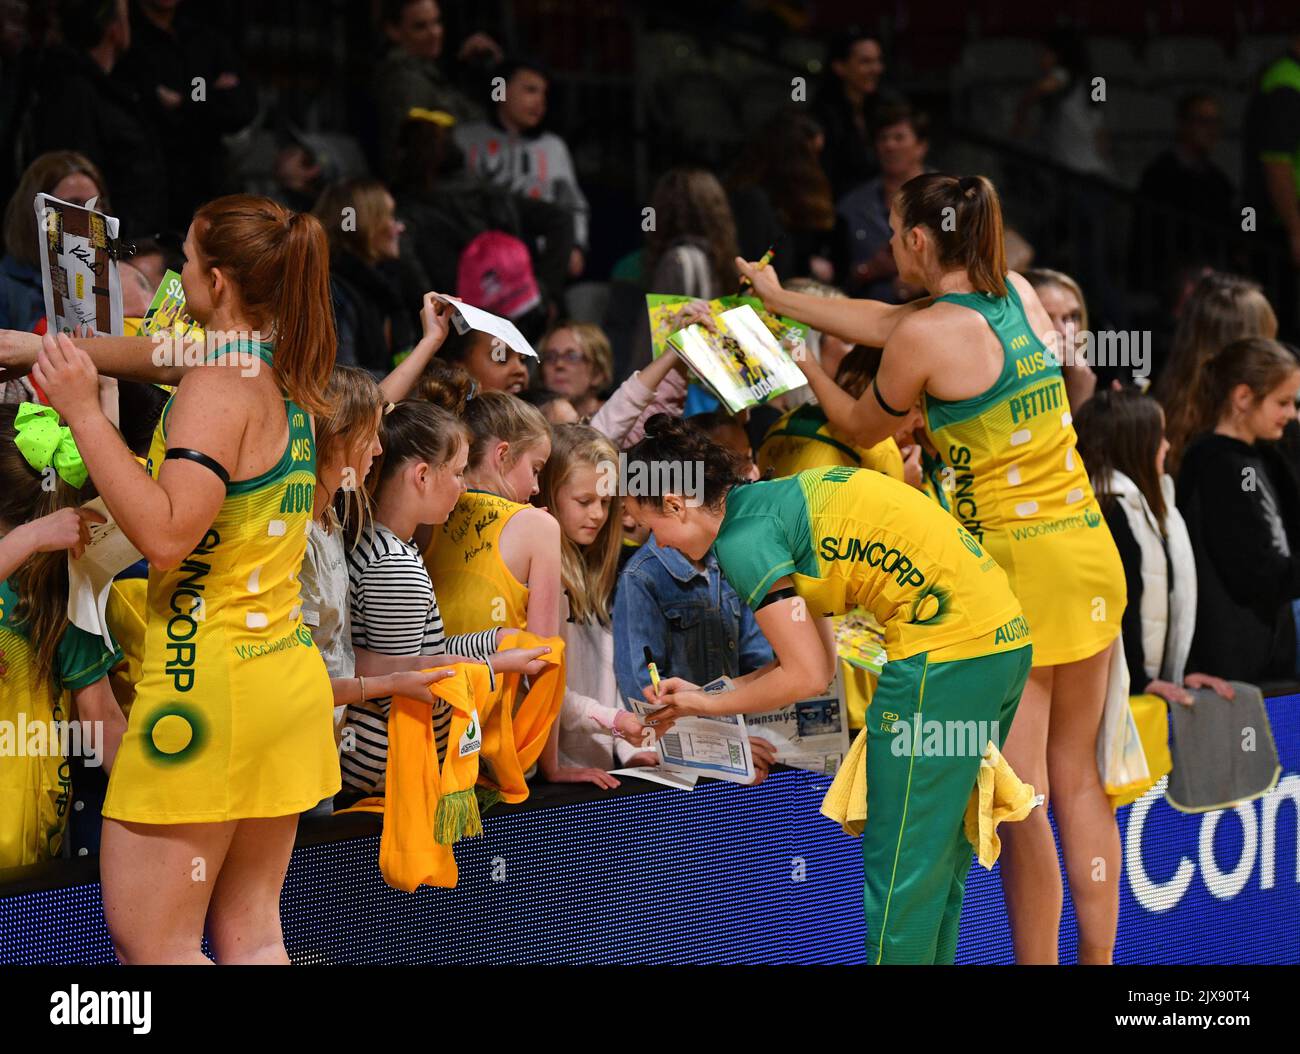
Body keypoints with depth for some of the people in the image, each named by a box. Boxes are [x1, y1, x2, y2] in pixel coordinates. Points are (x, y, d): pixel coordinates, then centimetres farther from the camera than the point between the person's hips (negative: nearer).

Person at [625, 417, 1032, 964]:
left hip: (944, 649, -10)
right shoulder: (774, 501, 18)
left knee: (901, 863, -3)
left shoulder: (742, 540, -9)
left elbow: (807, 676, -7)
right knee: (940, 855, 16)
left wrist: (707, 704, 7)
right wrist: (702, 696, 20)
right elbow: (815, 659, 20)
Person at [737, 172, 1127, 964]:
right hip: (1091, 552, 7)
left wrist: (805, 365, 25)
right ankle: (1099, 958, 18)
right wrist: (783, 300, 30)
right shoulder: (1022, 295, 8)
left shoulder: (928, 335, -11)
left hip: (1015, 567, -7)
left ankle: (1037, 960, 2)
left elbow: (862, 429, 7)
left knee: (1020, 795, -1)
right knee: (1078, 777, 14)